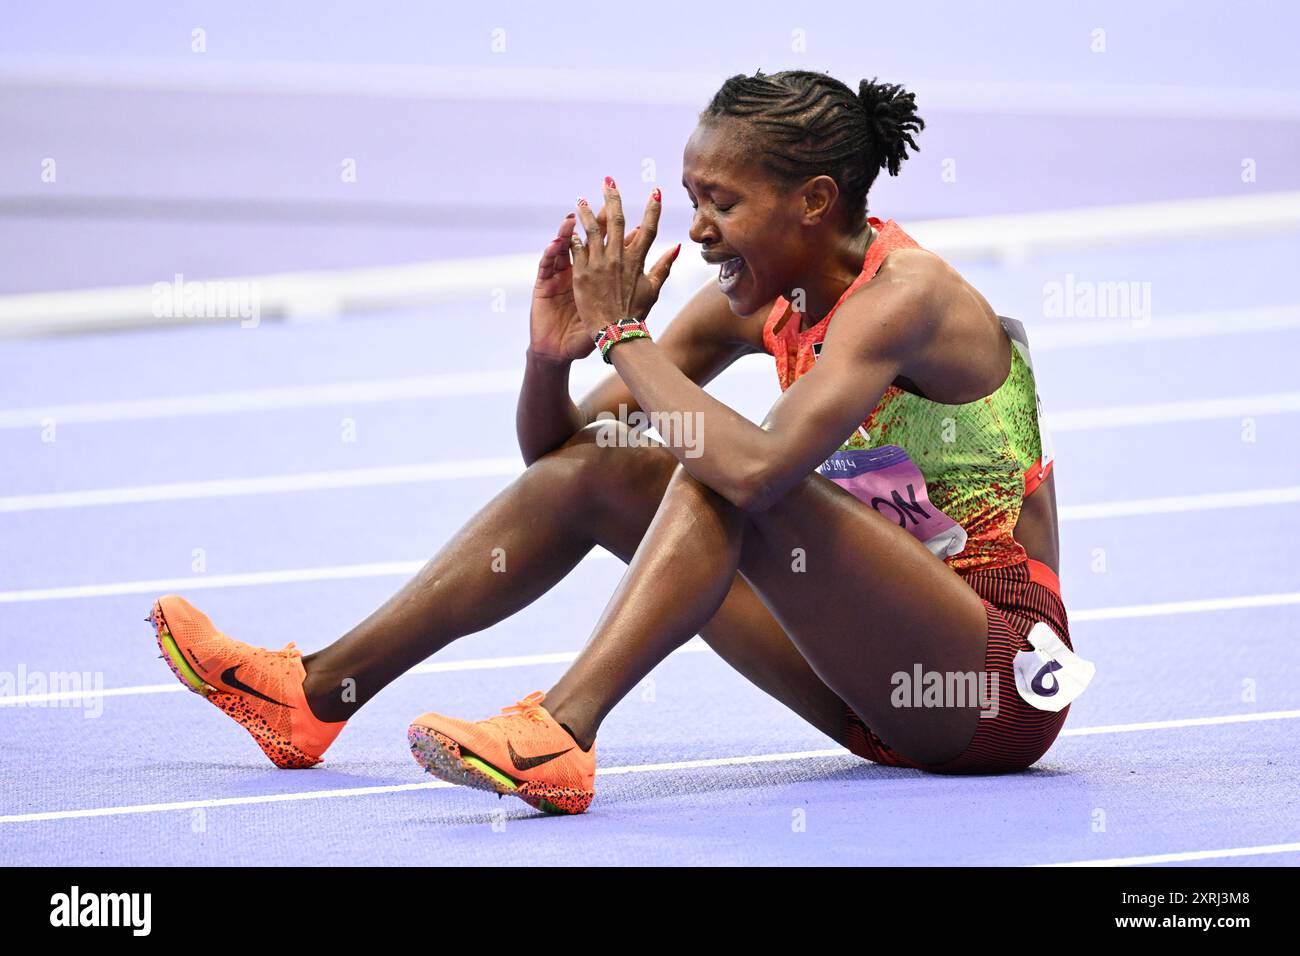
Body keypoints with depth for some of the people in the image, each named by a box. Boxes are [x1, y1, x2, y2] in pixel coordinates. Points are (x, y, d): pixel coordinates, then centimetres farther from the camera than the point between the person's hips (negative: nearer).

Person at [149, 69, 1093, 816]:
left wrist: (622, 331, -24)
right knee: (591, 467, 3)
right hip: (891, 688, 8)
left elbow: (757, 467, -36)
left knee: (727, 476, -28)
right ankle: (317, 693, 2)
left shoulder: (903, 294, -19)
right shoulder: (757, 302, 5)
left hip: (1001, 679, -8)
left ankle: (558, 734, -39)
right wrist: (551, 352, -13)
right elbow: (553, 447, 9)